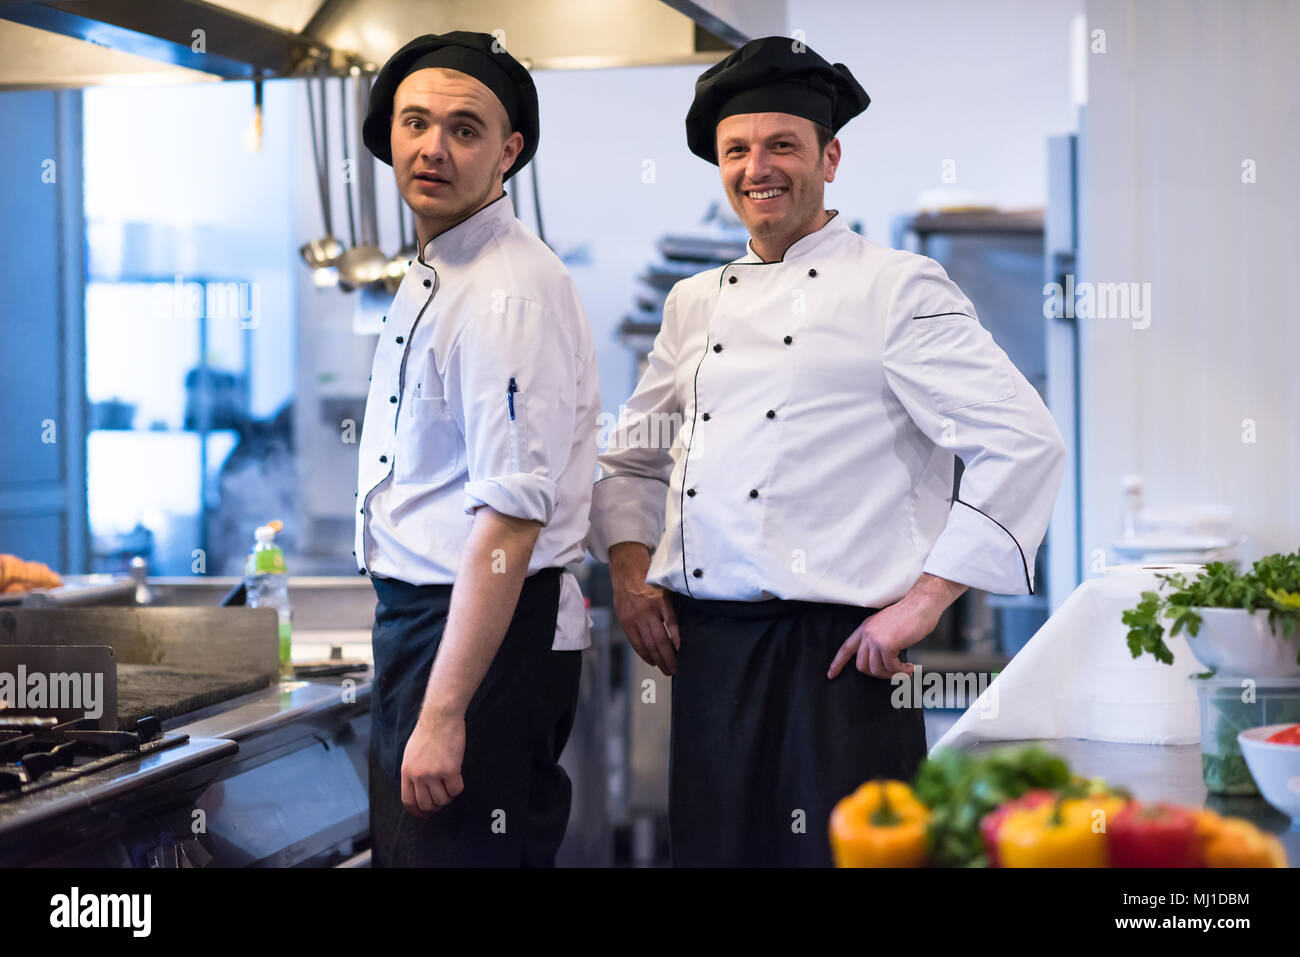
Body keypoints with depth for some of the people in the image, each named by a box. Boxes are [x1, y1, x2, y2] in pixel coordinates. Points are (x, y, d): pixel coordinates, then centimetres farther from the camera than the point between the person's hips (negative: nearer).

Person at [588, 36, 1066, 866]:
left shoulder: (897, 287, -4)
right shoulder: (694, 305, 15)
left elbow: (1024, 445, -12)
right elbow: (635, 457, 25)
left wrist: (927, 600, -15)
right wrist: (629, 571, 7)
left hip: (837, 656, -5)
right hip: (704, 653, 6)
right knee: (712, 844, 10)